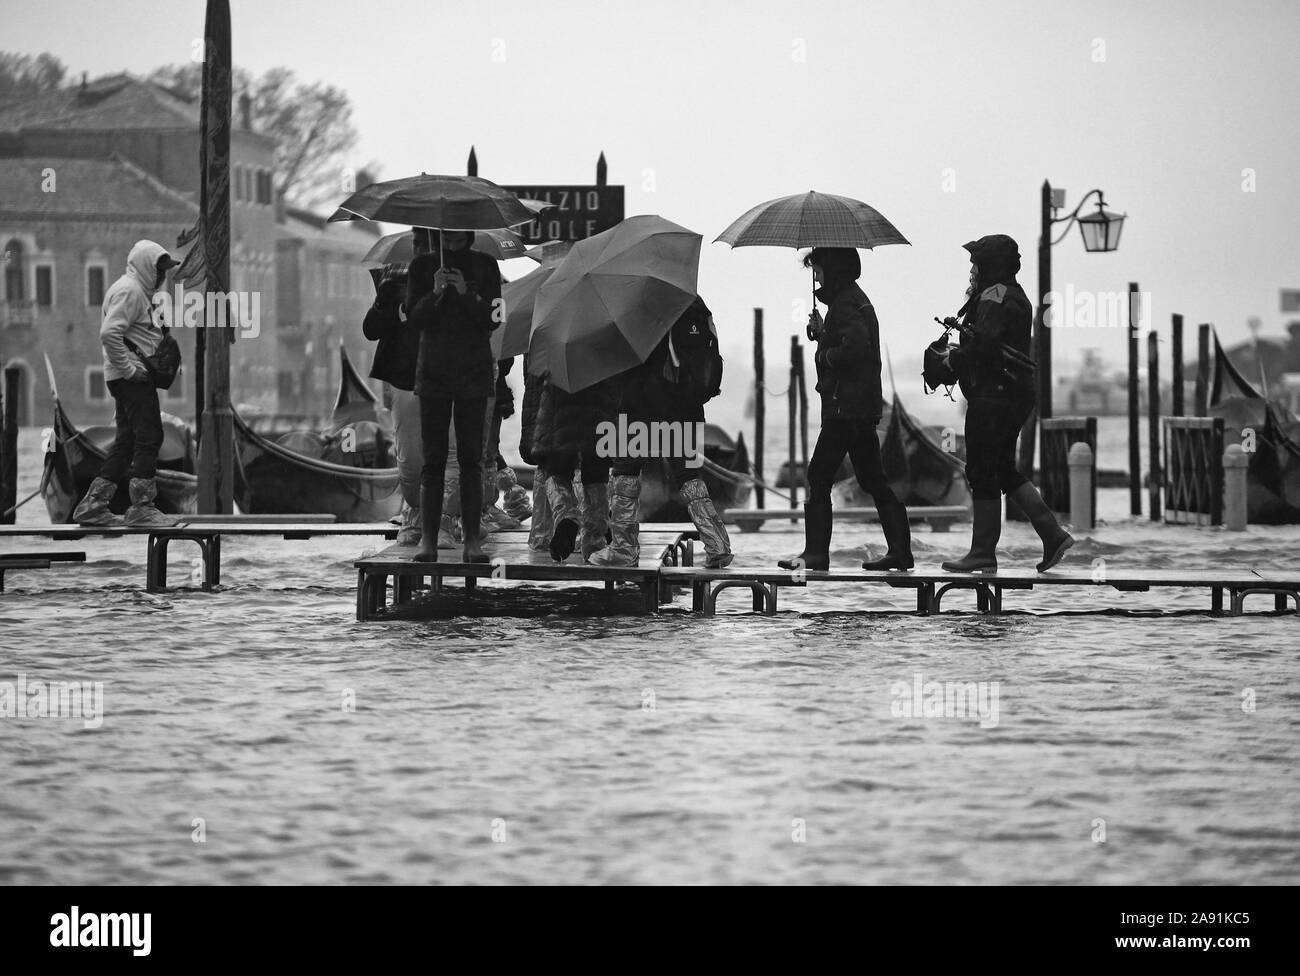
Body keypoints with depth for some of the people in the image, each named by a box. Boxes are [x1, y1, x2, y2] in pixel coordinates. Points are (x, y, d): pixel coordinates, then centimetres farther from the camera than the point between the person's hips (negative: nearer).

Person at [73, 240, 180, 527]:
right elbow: (109, 334, -23)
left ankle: (93, 506, 11)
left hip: (131, 375, 11)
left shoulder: (138, 291, 22)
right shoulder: (129, 291, -12)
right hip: (133, 376, -11)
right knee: (149, 437, -9)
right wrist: (129, 368, -21)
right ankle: (141, 507, -7)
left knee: (127, 440, 11)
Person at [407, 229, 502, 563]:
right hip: (433, 370, 0)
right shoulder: (422, 266, 5)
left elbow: (493, 320, -3)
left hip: (474, 372, 0)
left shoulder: (484, 266, 3)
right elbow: (415, 317, -3)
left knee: (471, 458, -2)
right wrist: (435, 294, -20)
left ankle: (472, 540, -2)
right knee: (433, 458, -2)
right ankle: (427, 539, -2)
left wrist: (465, 294, -18)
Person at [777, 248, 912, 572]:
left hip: (845, 407, -10)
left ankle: (815, 553, -7)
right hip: (864, 405, 10)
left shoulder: (845, 302, -13)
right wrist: (820, 332, 8)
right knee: (872, 479, 11)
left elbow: (856, 348, -27)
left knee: (818, 476, -6)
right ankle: (900, 550, 10)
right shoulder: (855, 297, 19)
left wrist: (824, 356, -12)